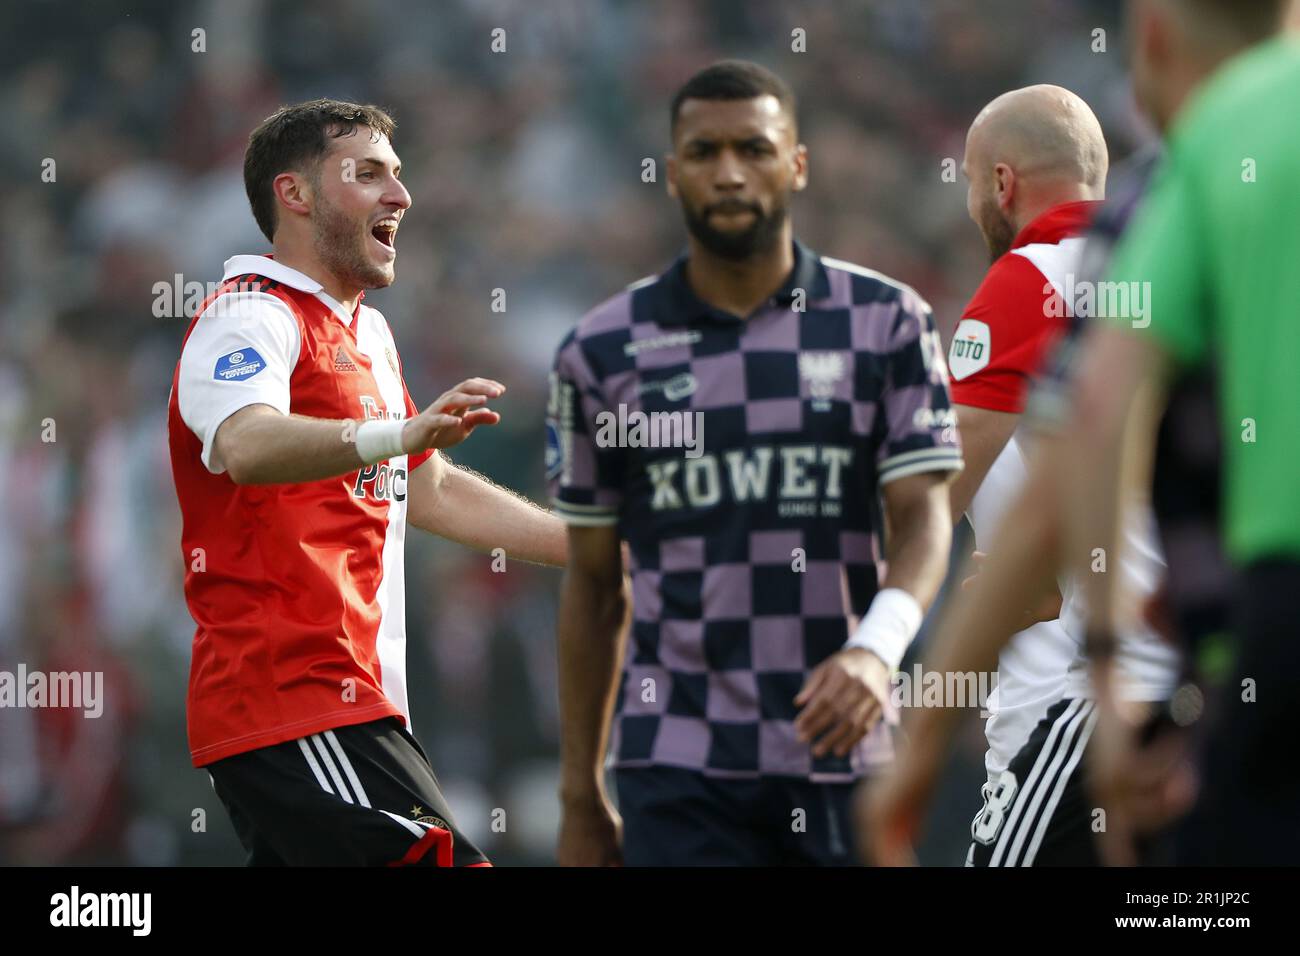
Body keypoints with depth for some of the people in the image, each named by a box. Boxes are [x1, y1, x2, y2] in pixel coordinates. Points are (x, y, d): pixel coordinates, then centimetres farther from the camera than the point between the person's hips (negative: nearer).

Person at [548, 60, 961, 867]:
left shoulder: (888, 324, 5)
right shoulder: (604, 351, 6)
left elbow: (923, 516, -4)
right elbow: (593, 582, 11)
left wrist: (877, 648, -26)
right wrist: (580, 796, 10)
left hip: (843, 752, 1)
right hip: (679, 766, -1)